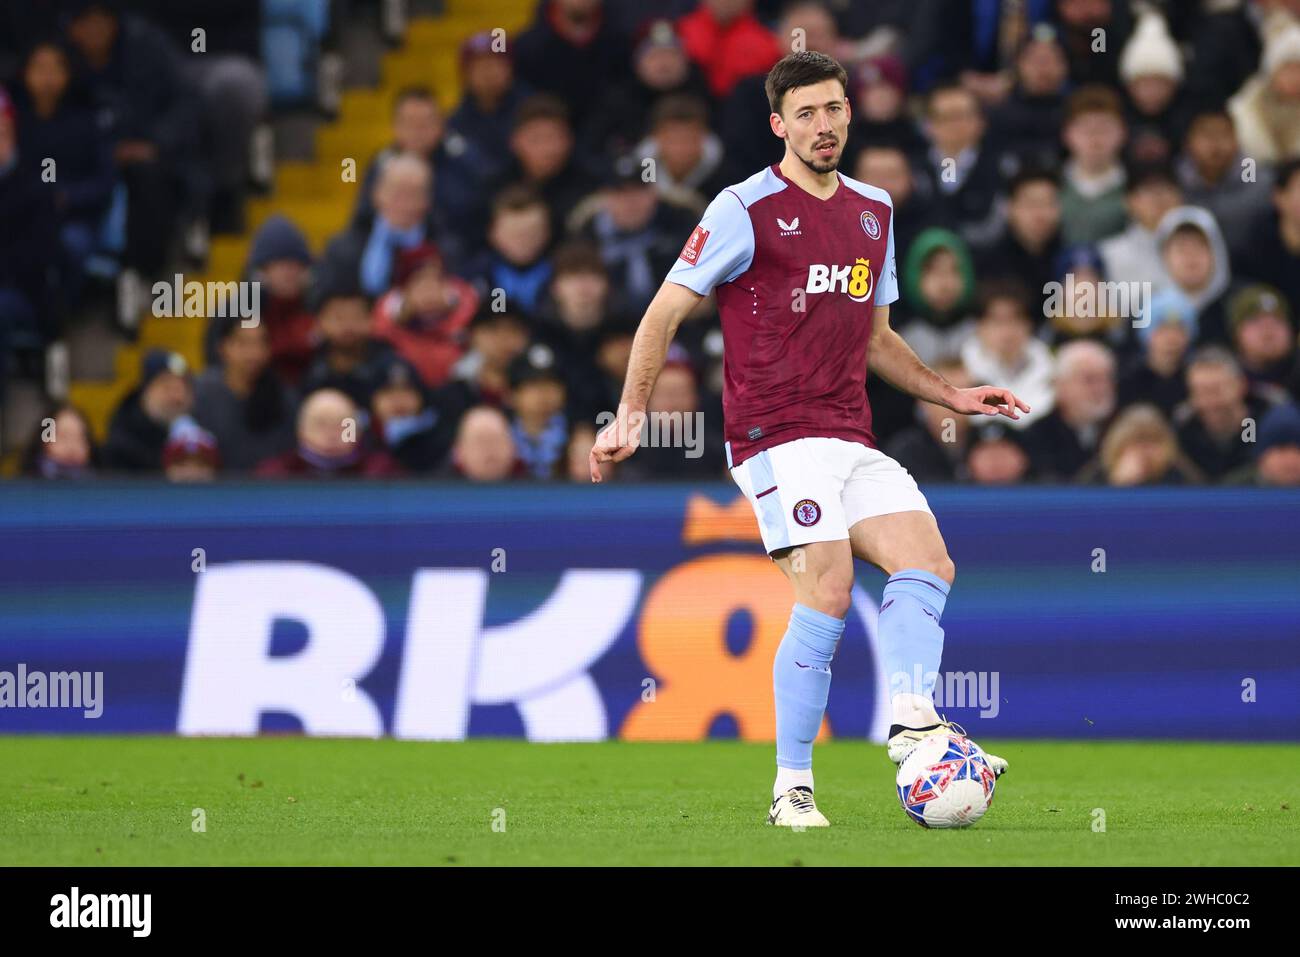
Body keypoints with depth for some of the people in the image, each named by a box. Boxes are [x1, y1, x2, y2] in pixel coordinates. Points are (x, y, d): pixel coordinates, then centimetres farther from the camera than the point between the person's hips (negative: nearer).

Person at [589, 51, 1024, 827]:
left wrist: (950, 395, 18)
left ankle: (914, 721, -18)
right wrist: (632, 413, -12)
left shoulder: (874, 212, 17)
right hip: (777, 437, -7)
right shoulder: (746, 209, -3)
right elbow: (666, 311, -2)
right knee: (828, 595, -17)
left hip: (854, 441, 7)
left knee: (929, 564, -11)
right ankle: (792, 788, -12)